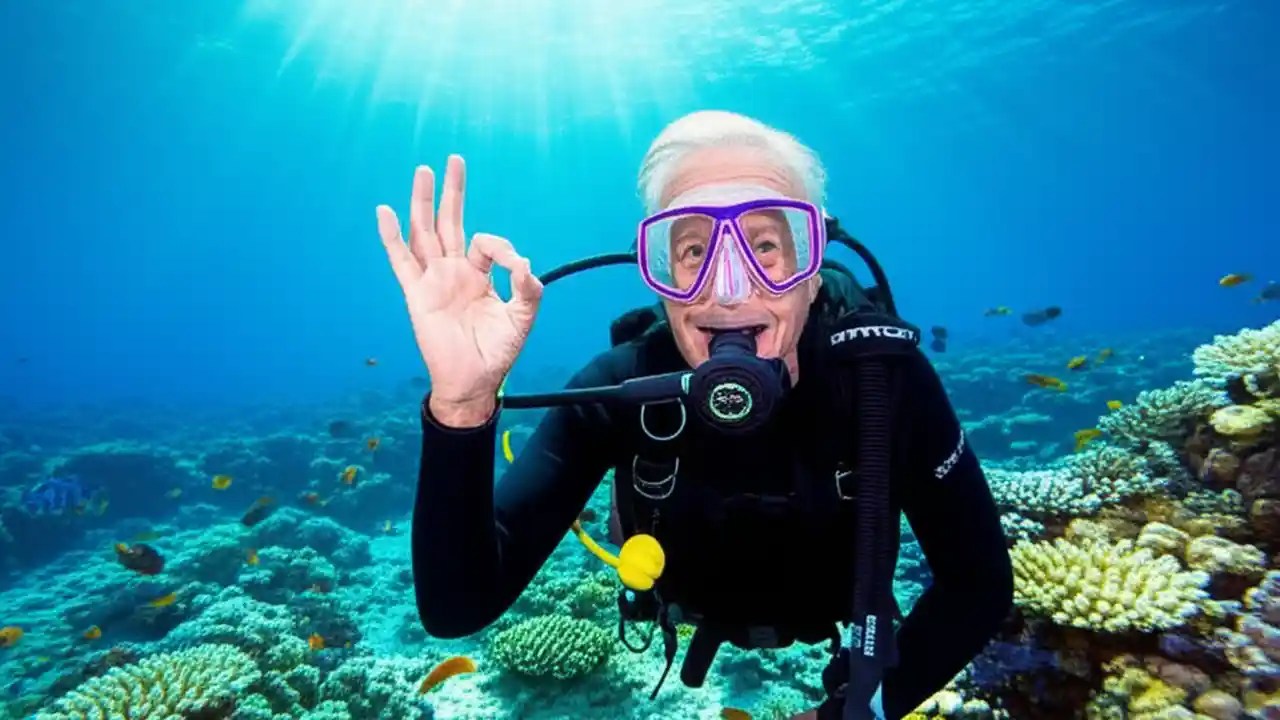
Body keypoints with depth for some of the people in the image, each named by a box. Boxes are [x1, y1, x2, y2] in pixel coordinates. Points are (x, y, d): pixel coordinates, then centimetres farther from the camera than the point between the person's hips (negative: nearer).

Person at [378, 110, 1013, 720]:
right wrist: (460, 406, -53)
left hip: (844, 632, 1)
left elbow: (980, 582, -20)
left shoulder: (883, 372, -32)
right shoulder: (617, 389, -32)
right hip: (692, 627, 1)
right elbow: (455, 610, -37)